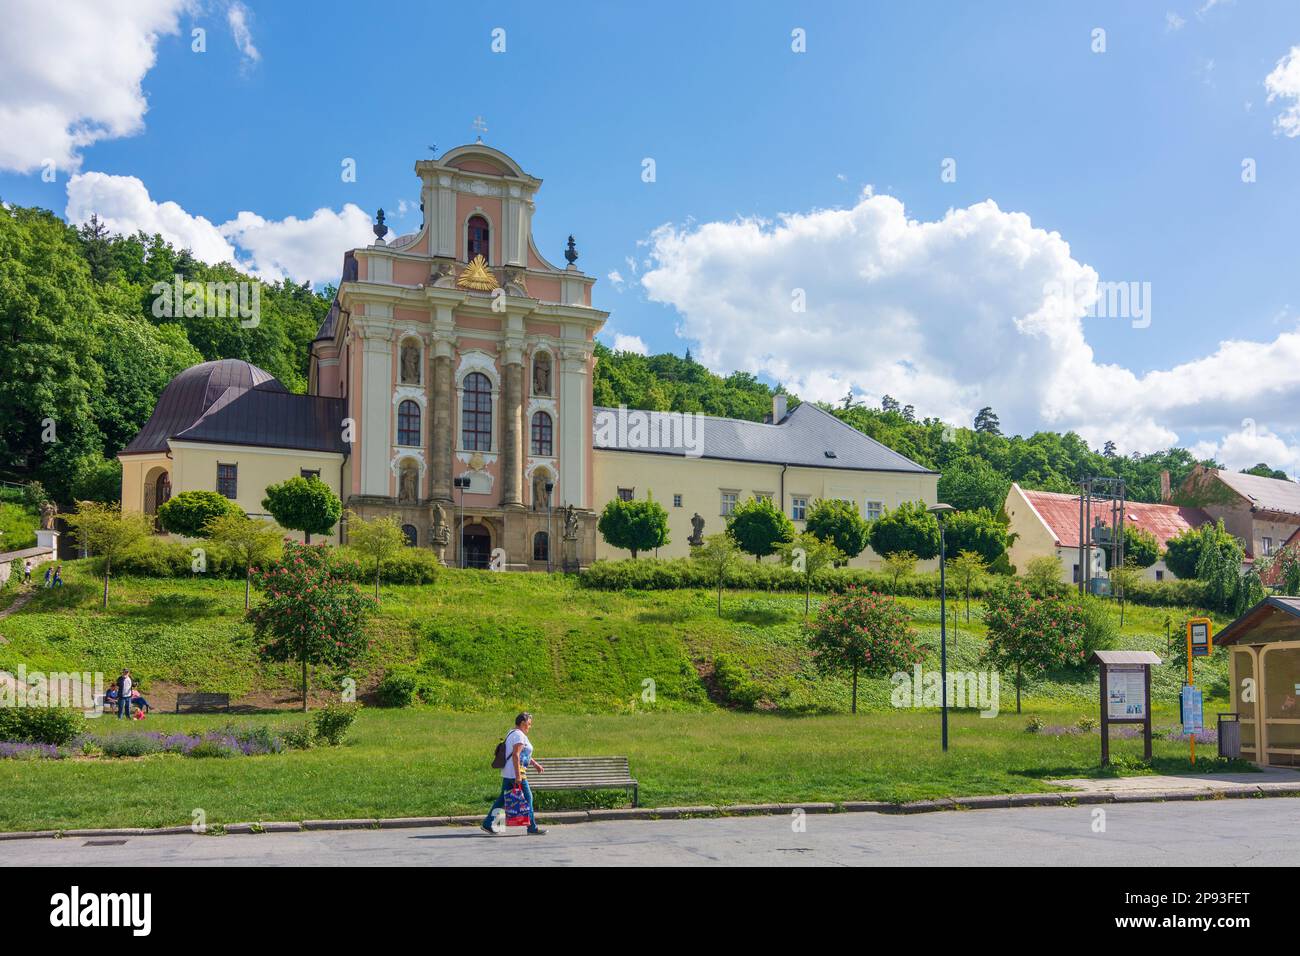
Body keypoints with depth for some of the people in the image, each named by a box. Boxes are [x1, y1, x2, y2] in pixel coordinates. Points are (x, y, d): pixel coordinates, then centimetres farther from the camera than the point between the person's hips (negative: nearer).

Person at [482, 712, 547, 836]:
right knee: (527, 798, -1)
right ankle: (532, 827, 4)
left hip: (507, 774, 10)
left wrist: (536, 765, 28)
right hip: (515, 772, -10)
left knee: (503, 798, 12)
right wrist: (518, 776, -25)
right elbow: (516, 756, -23)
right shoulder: (519, 736, -14)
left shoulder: (512, 734, 18)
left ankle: (487, 823, 12)